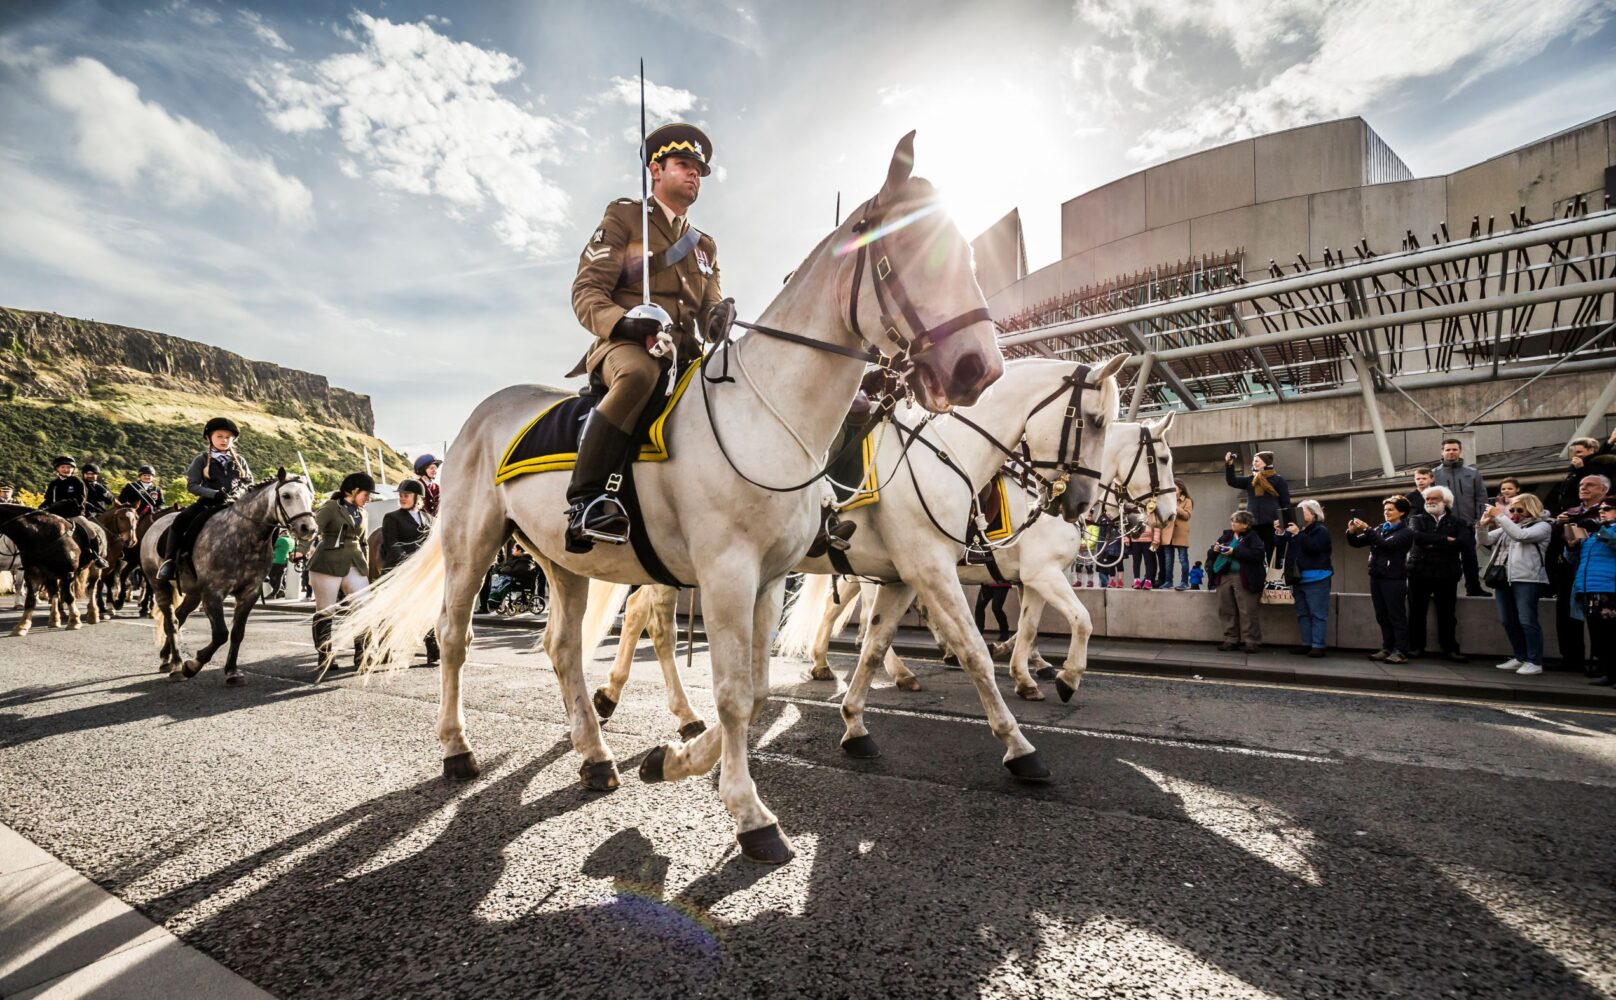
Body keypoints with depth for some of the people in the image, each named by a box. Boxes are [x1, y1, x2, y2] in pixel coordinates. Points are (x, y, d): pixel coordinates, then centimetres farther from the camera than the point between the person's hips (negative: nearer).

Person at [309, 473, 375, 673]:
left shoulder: (361, 513, 17)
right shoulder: (330, 507, -3)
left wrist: (366, 567, 19)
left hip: (355, 566, 6)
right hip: (328, 564, -6)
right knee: (325, 613, 4)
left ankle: (361, 655, 6)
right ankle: (325, 657, 12)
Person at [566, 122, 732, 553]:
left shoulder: (704, 245, 28)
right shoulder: (624, 216, 11)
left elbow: (709, 308, 18)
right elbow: (586, 290, 0)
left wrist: (720, 316, -9)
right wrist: (624, 324, -22)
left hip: (682, 353, 6)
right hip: (623, 346, -5)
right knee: (639, 372, -39)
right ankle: (585, 499, -36)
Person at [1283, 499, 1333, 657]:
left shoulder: (1321, 530, -3)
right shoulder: (1299, 530, 17)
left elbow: (1313, 547, -20)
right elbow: (1290, 552, 19)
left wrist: (1298, 534, -20)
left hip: (1315, 579, -8)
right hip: (1299, 579, 8)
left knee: (1318, 614, -5)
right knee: (1302, 614, 10)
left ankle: (1319, 645, -5)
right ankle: (1307, 644, 15)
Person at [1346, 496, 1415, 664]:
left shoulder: (1406, 531, -4)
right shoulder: (1379, 529, 13)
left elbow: (1386, 544, -20)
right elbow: (1356, 543, 12)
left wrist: (1367, 529, -23)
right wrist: (1352, 532, -9)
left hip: (1394, 579, -6)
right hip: (1376, 577, 6)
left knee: (1396, 616, -3)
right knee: (1382, 617, 9)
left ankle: (1400, 652, 0)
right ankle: (1387, 649, 15)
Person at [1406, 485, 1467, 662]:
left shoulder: (1455, 522, 7)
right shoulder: (1417, 519, 8)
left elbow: (1461, 543, -11)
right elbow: (1417, 536, -13)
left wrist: (1433, 544, -14)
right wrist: (1444, 540, -13)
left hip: (1446, 573, 0)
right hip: (1420, 571, 0)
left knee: (1447, 613, 5)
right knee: (1417, 612, 4)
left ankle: (1450, 648, 13)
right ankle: (1416, 647, 12)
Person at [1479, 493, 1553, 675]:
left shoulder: (1542, 526, 3)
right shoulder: (1506, 527, 21)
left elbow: (1521, 535, -16)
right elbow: (1486, 541, 13)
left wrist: (1500, 516, -14)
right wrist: (1484, 524, -6)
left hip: (1526, 579, -6)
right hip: (1504, 578, 7)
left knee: (1526, 620, -8)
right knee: (1507, 621, 9)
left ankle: (1534, 662, -1)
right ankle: (1520, 657, 20)